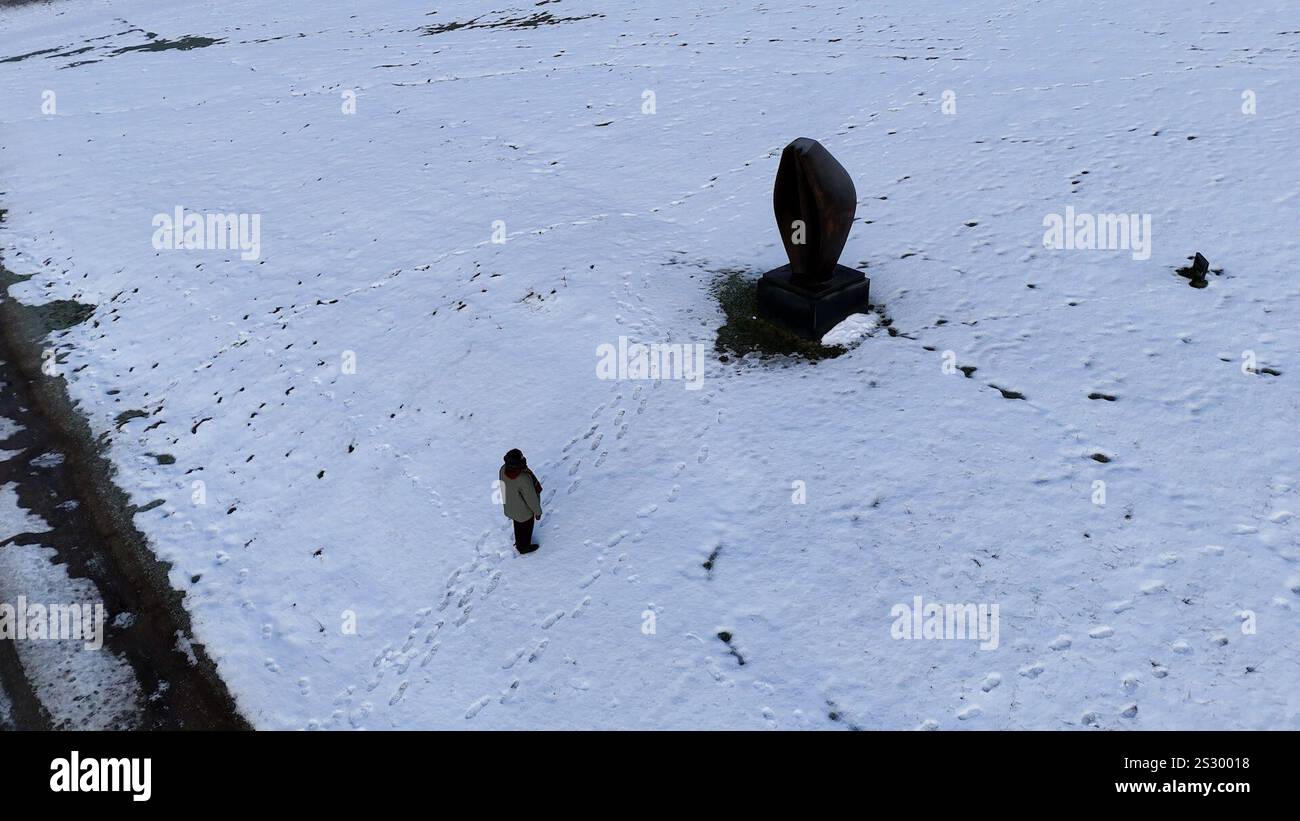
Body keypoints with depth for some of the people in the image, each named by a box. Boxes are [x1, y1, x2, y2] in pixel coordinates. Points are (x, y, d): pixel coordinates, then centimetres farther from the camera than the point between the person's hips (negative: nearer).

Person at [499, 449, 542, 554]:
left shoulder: (503, 470, -24)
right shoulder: (524, 479, -43)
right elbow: (532, 499, -27)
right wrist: (538, 511, -8)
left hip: (510, 507, 6)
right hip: (524, 511, -6)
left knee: (518, 525, 33)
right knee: (526, 528, 24)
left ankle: (519, 542, 58)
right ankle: (524, 547, 49)